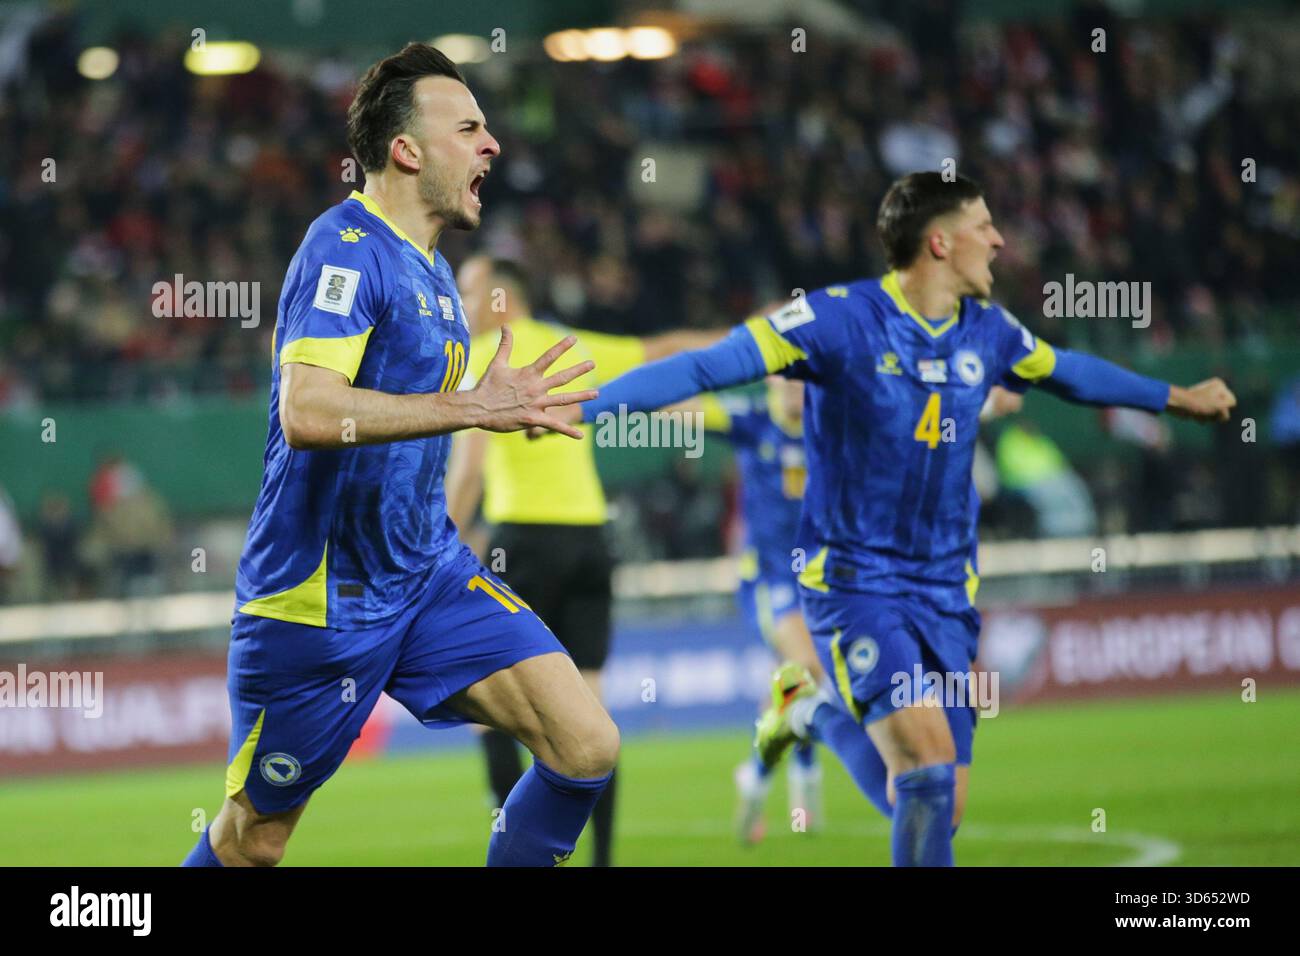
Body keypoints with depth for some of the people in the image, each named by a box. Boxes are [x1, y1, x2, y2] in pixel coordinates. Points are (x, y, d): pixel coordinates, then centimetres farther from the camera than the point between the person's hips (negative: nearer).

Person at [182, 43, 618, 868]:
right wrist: (471, 408, -32)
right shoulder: (346, 246, -16)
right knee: (251, 842, 5)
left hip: (428, 575, 8)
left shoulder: (431, 270, 12)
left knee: (588, 746, -9)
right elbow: (307, 413, -32)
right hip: (318, 596, -8)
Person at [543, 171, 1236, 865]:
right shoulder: (841, 317, -13)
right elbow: (710, 366, -18)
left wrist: (1173, 398, 37)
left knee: (939, 805, 1)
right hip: (854, 582, -6)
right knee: (930, 765, -23)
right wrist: (581, 407, -28)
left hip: (945, 592, 6)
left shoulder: (987, 330, 6)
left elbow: (1065, 371, 26)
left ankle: (814, 712, 29)